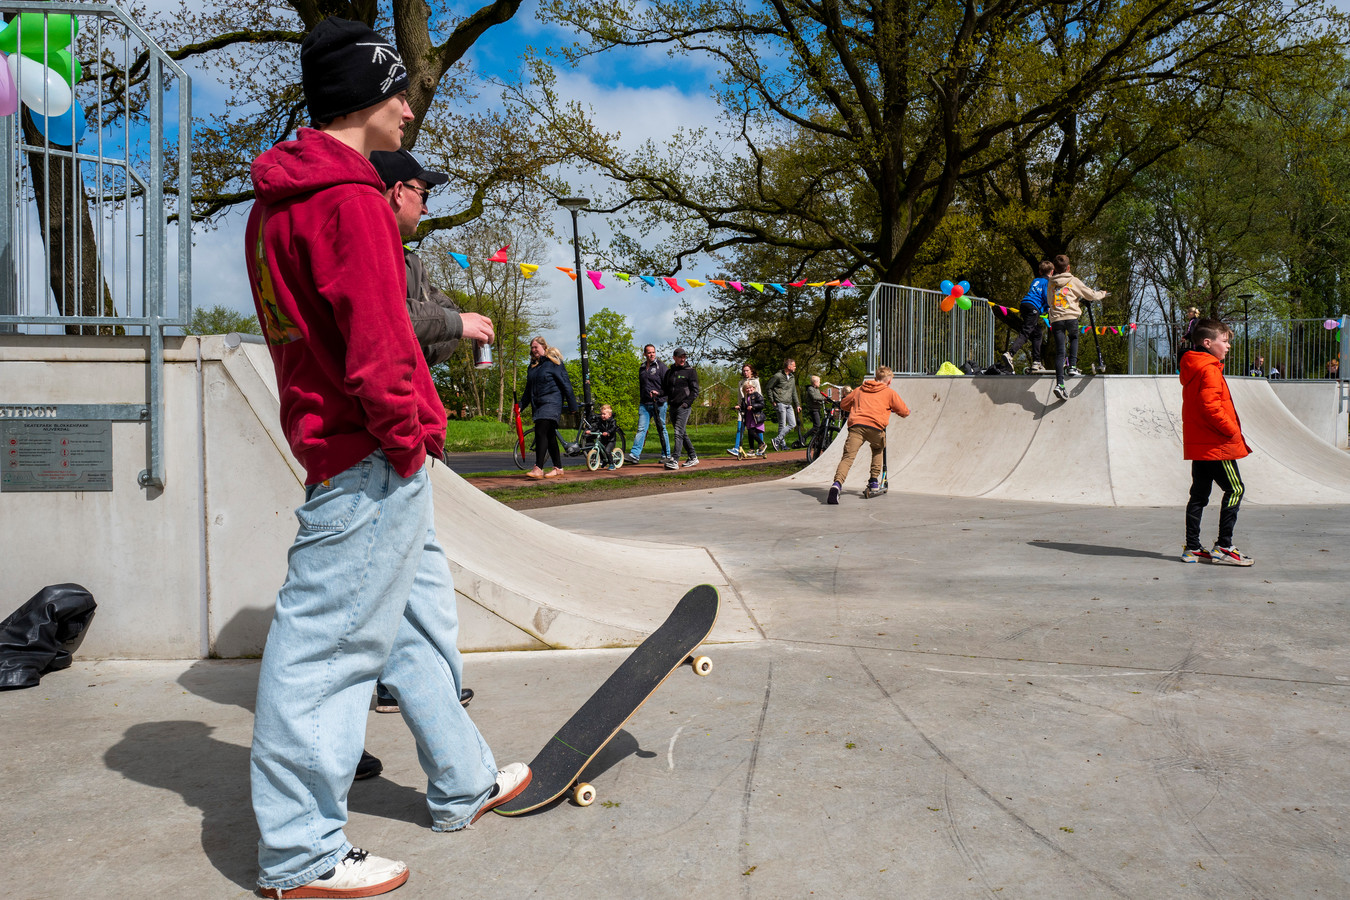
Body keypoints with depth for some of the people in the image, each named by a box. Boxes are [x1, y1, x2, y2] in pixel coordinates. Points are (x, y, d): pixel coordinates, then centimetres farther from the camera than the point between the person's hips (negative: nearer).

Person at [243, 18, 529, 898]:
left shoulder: (277, 200, 16)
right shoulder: (350, 198, -16)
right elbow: (377, 337, -23)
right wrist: (407, 430, -11)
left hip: (367, 451, 11)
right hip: (374, 459, -11)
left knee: (420, 617, 19)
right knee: (328, 642, -2)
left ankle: (465, 782, 34)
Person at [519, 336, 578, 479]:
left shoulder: (553, 363, -4)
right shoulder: (532, 366, 17)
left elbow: (565, 383, -6)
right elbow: (528, 389, 24)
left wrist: (572, 405, -9)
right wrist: (521, 405, 14)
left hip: (552, 403, -8)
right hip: (539, 405, 8)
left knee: (541, 432, -18)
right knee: (549, 436, 9)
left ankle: (538, 468, -23)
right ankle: (558, 467, 16)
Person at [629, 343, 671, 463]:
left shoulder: (660, 366, -1)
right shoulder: (642, 368, 16)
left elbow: (668, 385, -5)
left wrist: (659, 392, -19)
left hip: (658, 403, -4)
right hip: (644, 404, 4)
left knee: (661, 429, 3)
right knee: (641, 429, -4)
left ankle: (666, 455, 12)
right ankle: (635, 454, -9)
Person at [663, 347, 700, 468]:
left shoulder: (690, 371, 0)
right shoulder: (669, 372, 16)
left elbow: (695, 390, -4)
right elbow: (666, 389, 22)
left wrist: (686, 403, -13)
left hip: (684, 407, -6)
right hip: (673, 407, 6)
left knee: (679, 433, -15)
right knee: (682, 434, 10)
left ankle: (674, 460, -21)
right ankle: (693, 457, 20)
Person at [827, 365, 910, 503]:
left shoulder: (860, 389, 27)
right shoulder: (890, 392, 19)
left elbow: (843, 404, 34)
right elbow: (905, 412, 20)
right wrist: (893, 409, 43)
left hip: (856, 425, 1)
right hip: (875, 427, -1)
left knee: (847, 457, -11)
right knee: (878, 449, 31)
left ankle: (837, 483, -37)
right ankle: (874, 481, 26)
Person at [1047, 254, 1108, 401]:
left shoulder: (1051, 282, 15)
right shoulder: (1073, 281, 5)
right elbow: (1090, 294, 9)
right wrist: (1102, 294, 31)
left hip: (1055, 319, 2)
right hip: (1071, 317, -2)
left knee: (1059, 352, -1)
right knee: (1074, 338, 29)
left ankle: (1059, 384, -12)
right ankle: (1072, 366, 13)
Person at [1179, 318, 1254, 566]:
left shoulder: (1193, 369, 16)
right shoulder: (1209, 370, -14)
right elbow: (1211, 406, -24)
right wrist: (1232, 430, -14)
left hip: (1198, 444, 10)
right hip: (1216, 444, -10)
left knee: (1199, 494, 11)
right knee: (1235, 489, -4)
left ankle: (1192, 548, 13)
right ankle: (1223, 547, -3)